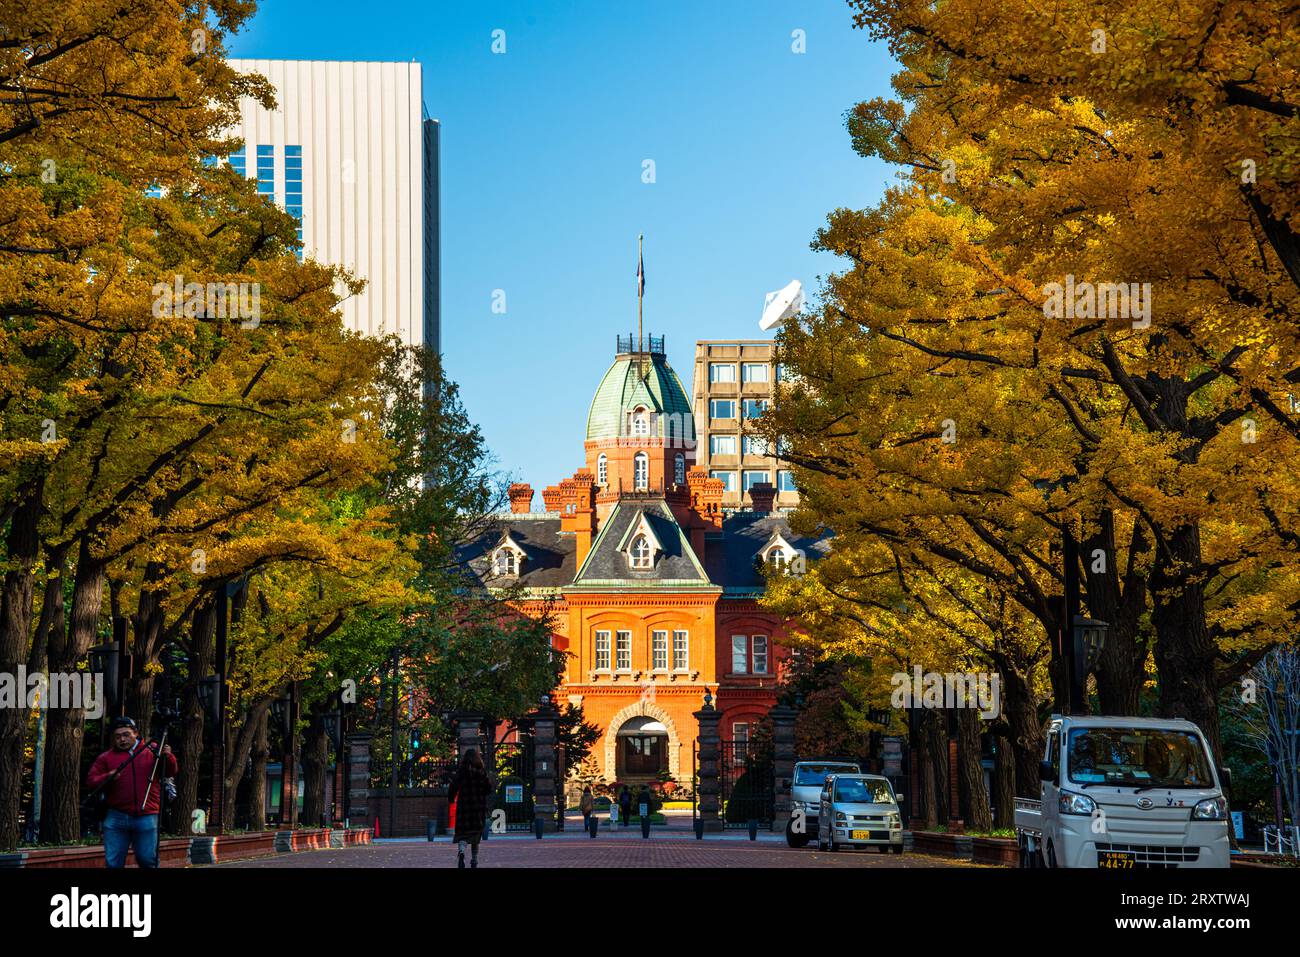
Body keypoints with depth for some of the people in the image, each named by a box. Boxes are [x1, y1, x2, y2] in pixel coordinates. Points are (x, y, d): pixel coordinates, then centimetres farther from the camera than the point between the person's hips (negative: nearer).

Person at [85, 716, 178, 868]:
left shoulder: (152, 751, 9)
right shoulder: (106, 757, 10)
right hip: (116, 819, 1)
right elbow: (91, 781, 6)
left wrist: (168, 757, -13)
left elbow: (170, 772, 8)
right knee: (113, 863, 3)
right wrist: (107, 777, -14)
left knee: (148, 861, 1)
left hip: (146, 817, -1)